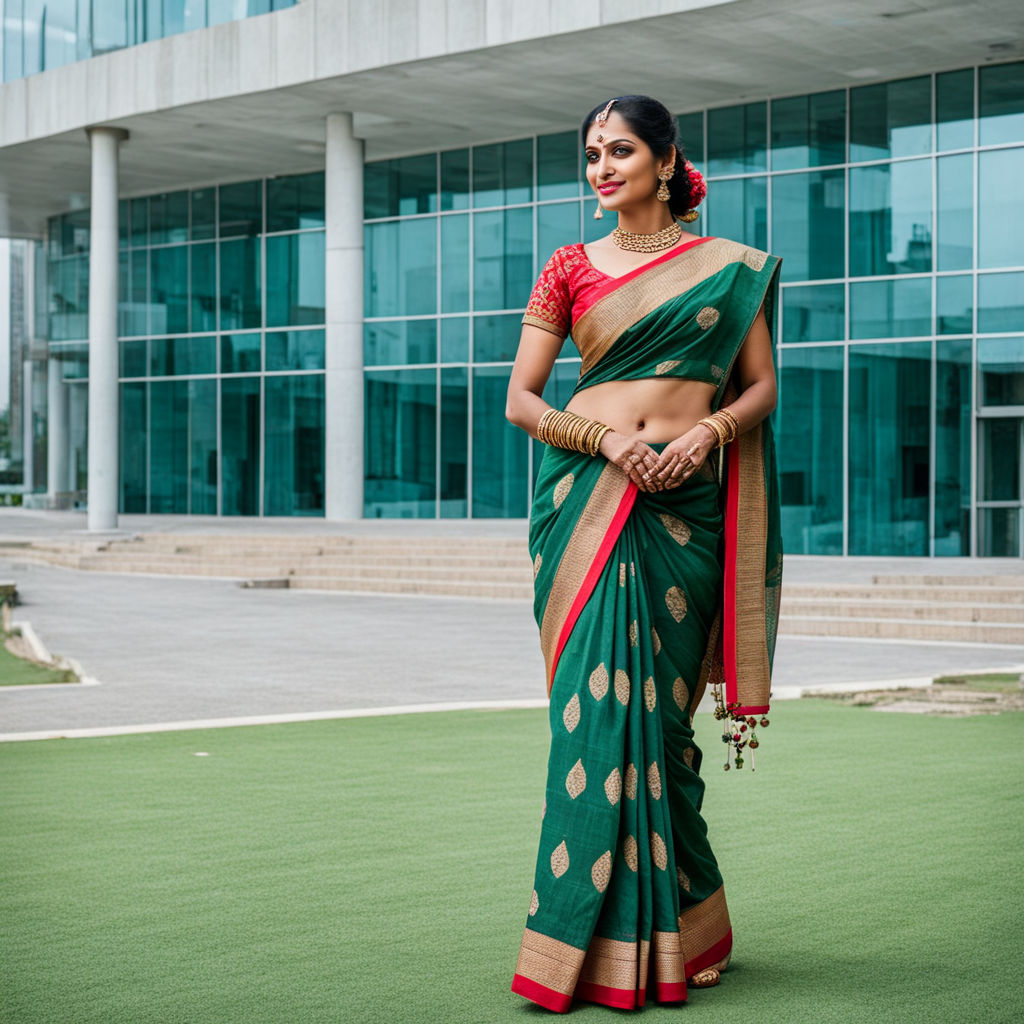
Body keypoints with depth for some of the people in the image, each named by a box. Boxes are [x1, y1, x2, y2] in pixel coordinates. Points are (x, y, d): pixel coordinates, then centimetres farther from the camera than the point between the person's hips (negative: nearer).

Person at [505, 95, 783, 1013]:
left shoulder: (731, 267, 9)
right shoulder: (572, 268, 9)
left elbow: (761, 387, 10)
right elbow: (520, 401, 6)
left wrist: (706, 431, -10)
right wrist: (609, 439, -10)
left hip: (681, 503, 0)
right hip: (586, 493, 0)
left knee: (656, 706, 0)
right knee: (598, 702, -7)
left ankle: (660, 931, 12)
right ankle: (604, 939, 0)